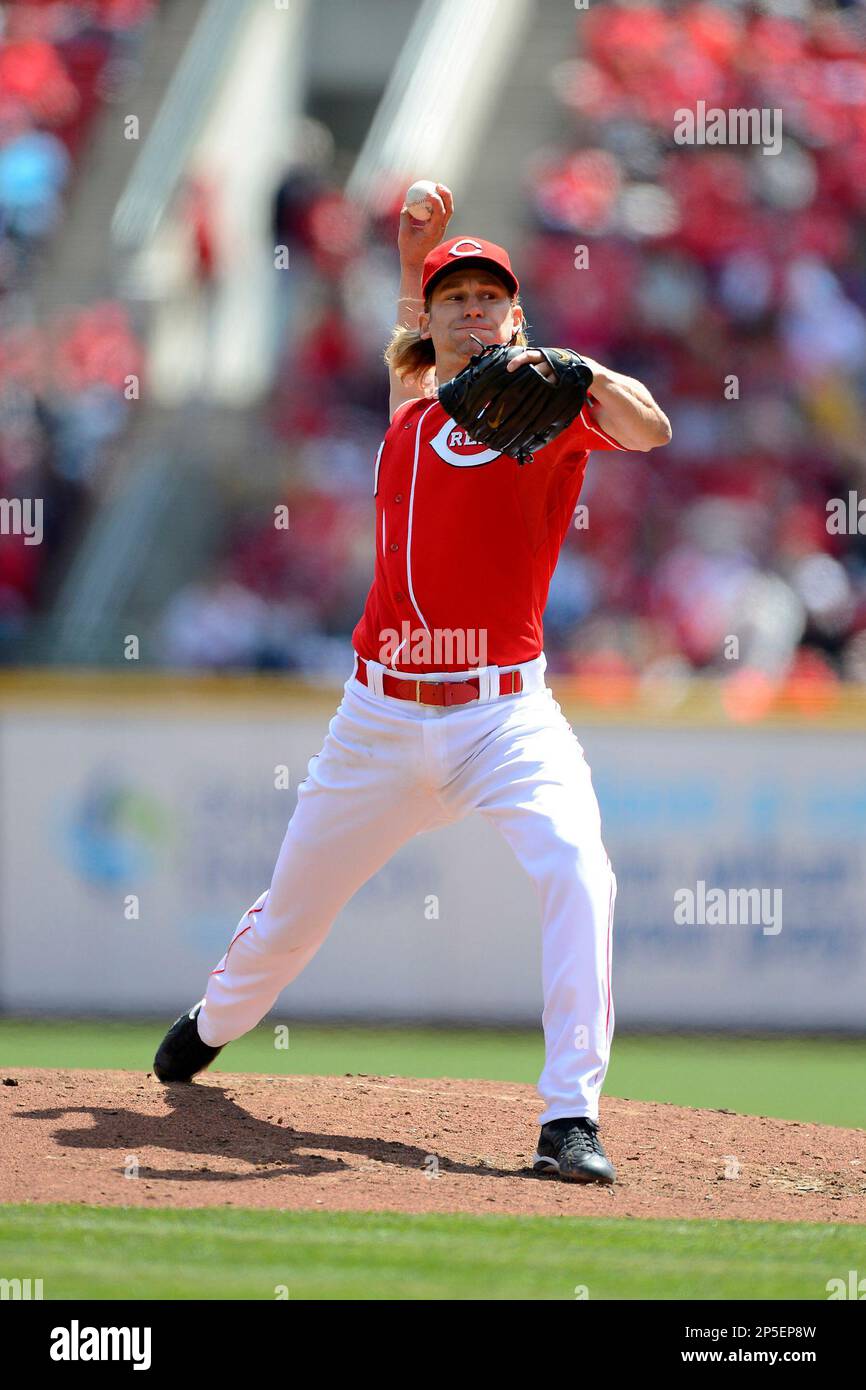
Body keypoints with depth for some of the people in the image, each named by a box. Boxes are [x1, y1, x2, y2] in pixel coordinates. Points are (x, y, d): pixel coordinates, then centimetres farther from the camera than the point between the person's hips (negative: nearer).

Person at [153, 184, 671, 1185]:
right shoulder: (407, 410, 12)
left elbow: (650, 430, -21)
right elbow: (415, 352, 36)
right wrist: (415, 251, 23)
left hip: (505, 715, -4)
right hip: (381, 717, 4)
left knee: (577, 873, -29)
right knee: (292, 908, 15)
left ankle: (570, 1119, -27)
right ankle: (212, 1025, 47)